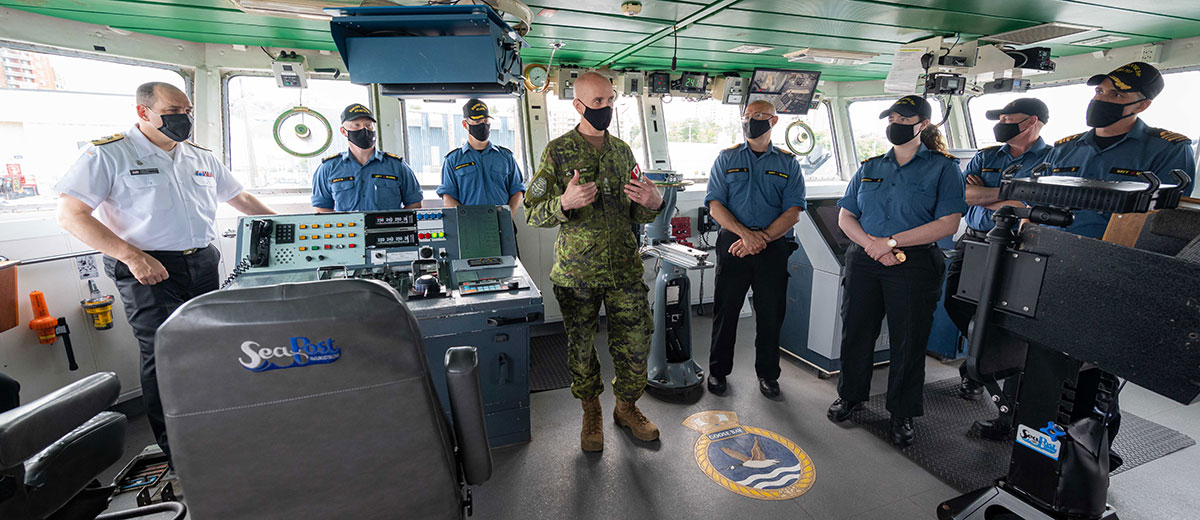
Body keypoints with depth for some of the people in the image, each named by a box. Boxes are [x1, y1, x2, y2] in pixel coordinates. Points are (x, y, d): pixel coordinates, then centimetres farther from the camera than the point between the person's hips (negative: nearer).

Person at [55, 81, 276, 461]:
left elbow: (239, 198, 23)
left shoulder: (201, 157, 14)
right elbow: (71, 214, -9)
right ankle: (177, 451, 5)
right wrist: (133, 256, -19)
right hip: (149, 269, -5)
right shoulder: (109, 154, -3)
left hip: (203, 264, 5)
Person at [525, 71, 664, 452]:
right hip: (577, 274, -3)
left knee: (635, 343, 6)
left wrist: (652, 204, -8)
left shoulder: (622, 151, 11)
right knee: (581, 348, 8)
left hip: (625, 269, 3)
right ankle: (591, 413, 33)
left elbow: (637, 215, 15)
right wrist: (564, 202, -23)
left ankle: (627, 407, 32)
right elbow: (533, 213, -4)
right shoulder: (558, 152, -2)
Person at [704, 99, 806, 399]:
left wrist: (763, 237, -15)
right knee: (725, 309, 5)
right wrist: (745, 233, -15)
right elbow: (715, 204, -2)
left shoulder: (788, 163, 9)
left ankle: (767, 374, 26)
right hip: (733, 245, 0)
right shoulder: (727, 158, 8)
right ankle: (718, 370, 23)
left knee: (771, 313, 8)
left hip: (774, 248, 1)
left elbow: (793, 211, 0)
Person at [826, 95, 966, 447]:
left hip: (914, 266, -3)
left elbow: (948, 223, -11)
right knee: (856, 331, 11)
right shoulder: (869, 168, 12)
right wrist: (870, 243, -10)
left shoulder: (943, 168, 0)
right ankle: (851, 395, 31)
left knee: (908, 340, 6)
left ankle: (902, 414, 24)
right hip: (863, 261, 4)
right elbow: (845, 217, 8)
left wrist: (891, 241, -17)